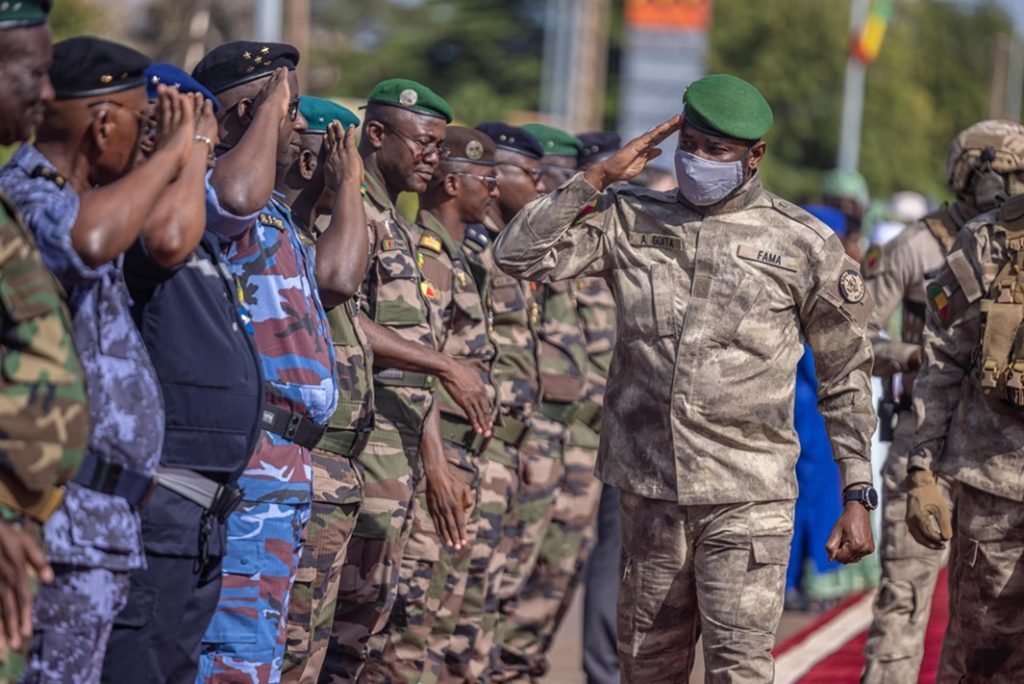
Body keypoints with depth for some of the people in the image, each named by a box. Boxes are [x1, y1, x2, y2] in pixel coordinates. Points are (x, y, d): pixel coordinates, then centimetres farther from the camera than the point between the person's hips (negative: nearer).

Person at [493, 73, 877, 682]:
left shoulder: (805, 244, 0)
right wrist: (601, 177, -2)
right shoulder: (632, 221, 8)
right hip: (649, 489, 4)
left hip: (747, 499, -4)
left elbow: (845, 380, 5)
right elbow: (521, 254, 1)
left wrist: (858, 497, 1)